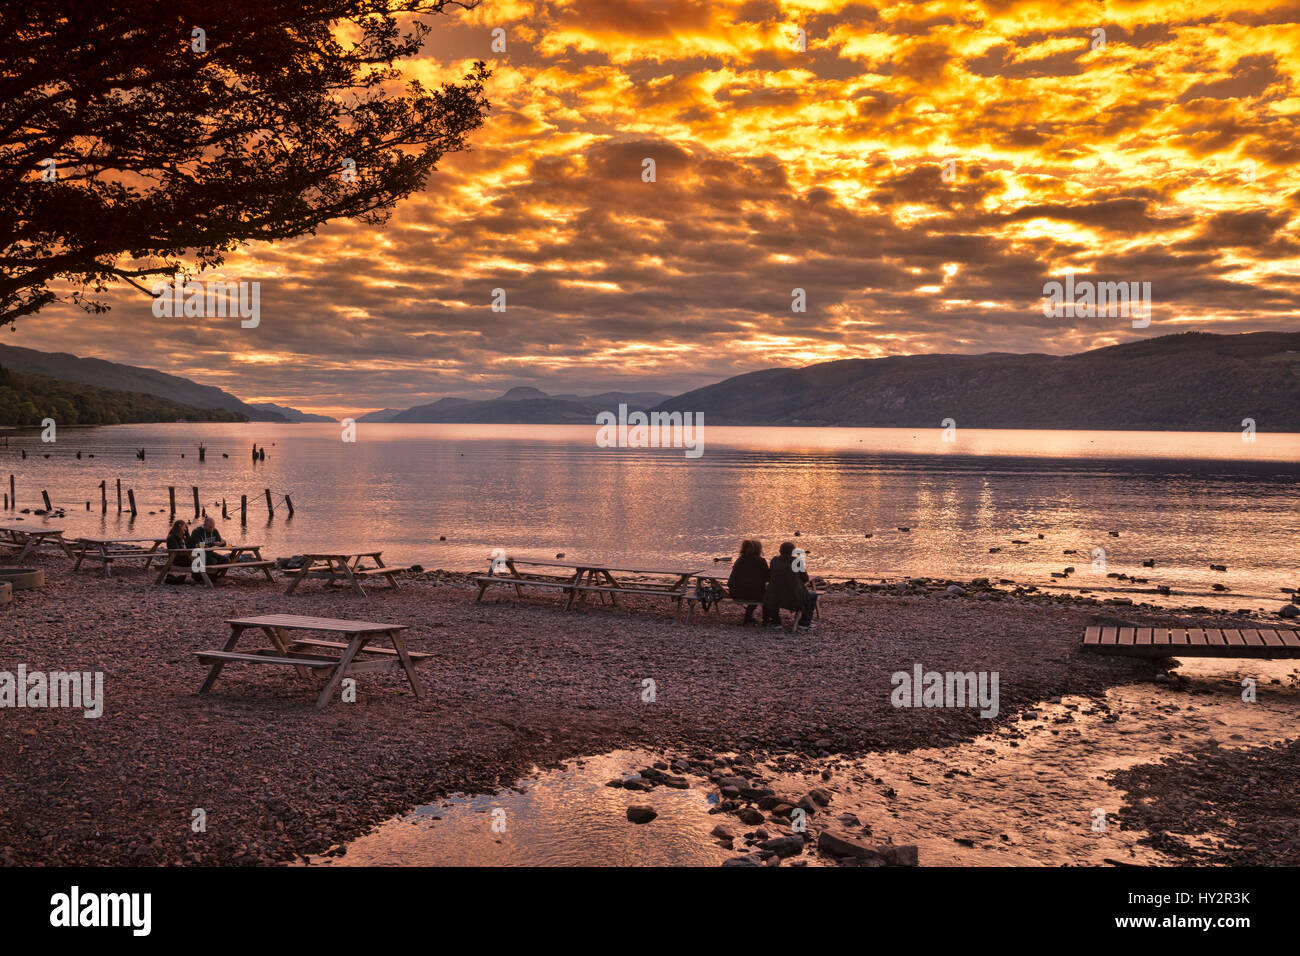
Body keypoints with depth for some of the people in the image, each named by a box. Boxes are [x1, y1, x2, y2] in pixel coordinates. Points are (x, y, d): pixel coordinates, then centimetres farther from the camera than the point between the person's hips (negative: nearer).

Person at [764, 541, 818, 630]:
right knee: (813, 595, 24)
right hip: (794, 599, -3)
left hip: (775, 600, 3)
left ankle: (775, 621, 31)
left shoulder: (774, 560, 3)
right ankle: (805, 622, 23)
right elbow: (805, 579, 4)